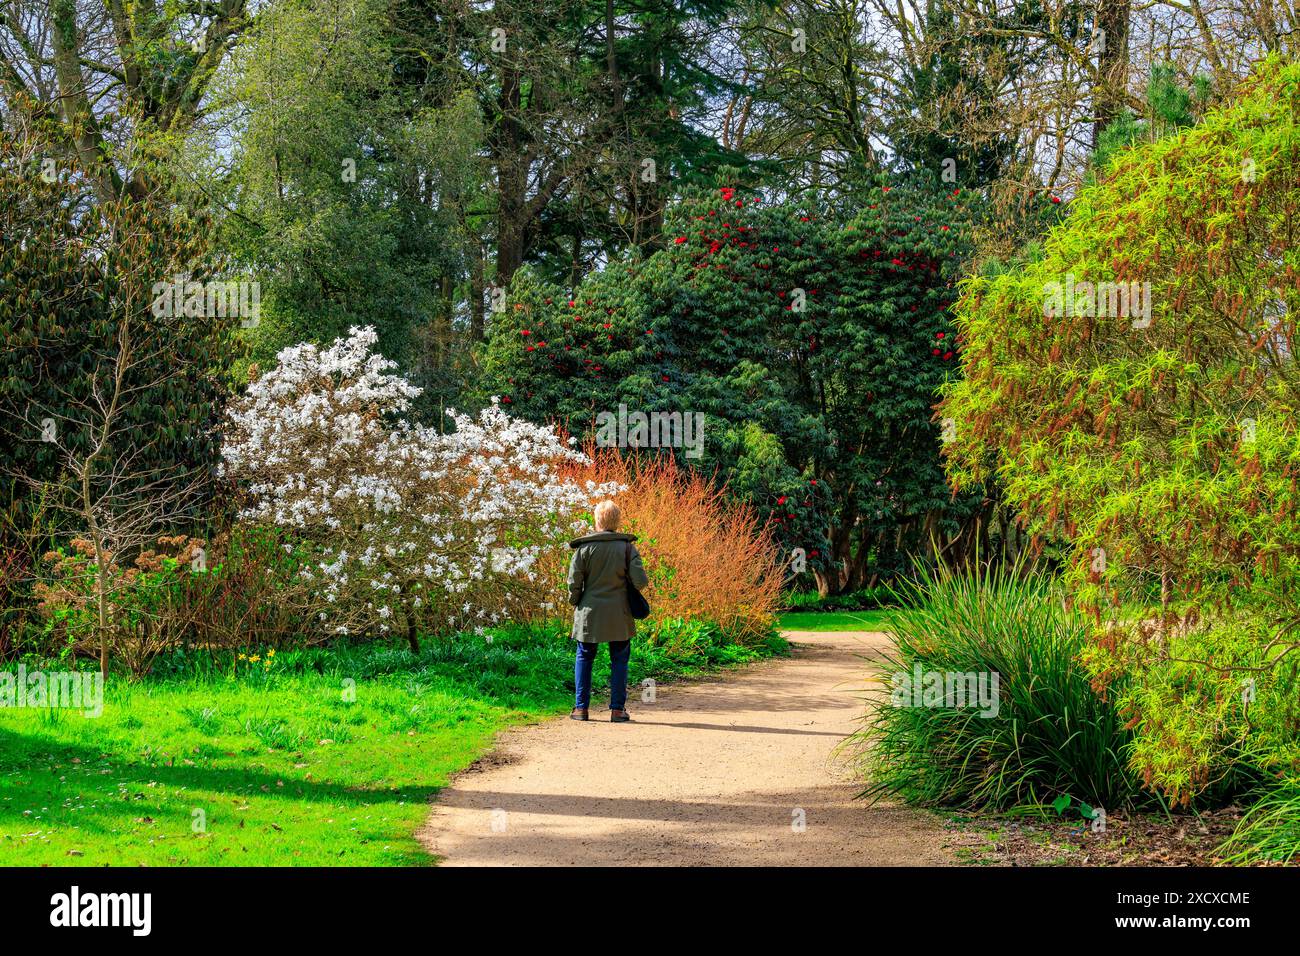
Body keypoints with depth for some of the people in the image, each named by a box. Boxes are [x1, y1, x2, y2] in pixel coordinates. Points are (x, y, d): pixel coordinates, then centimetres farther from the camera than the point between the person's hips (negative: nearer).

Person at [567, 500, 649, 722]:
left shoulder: (584, 547, -7)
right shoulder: (627, 546, -5)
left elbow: (574, 581, -7)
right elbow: (640, 581, -9)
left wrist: (575, 602, 10)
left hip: (590, 613, 0)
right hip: (619, 615, 0)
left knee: (584, 658, 12)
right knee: (619, 660, 9)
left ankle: (581, 708, 10)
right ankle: (617, 709, 7)